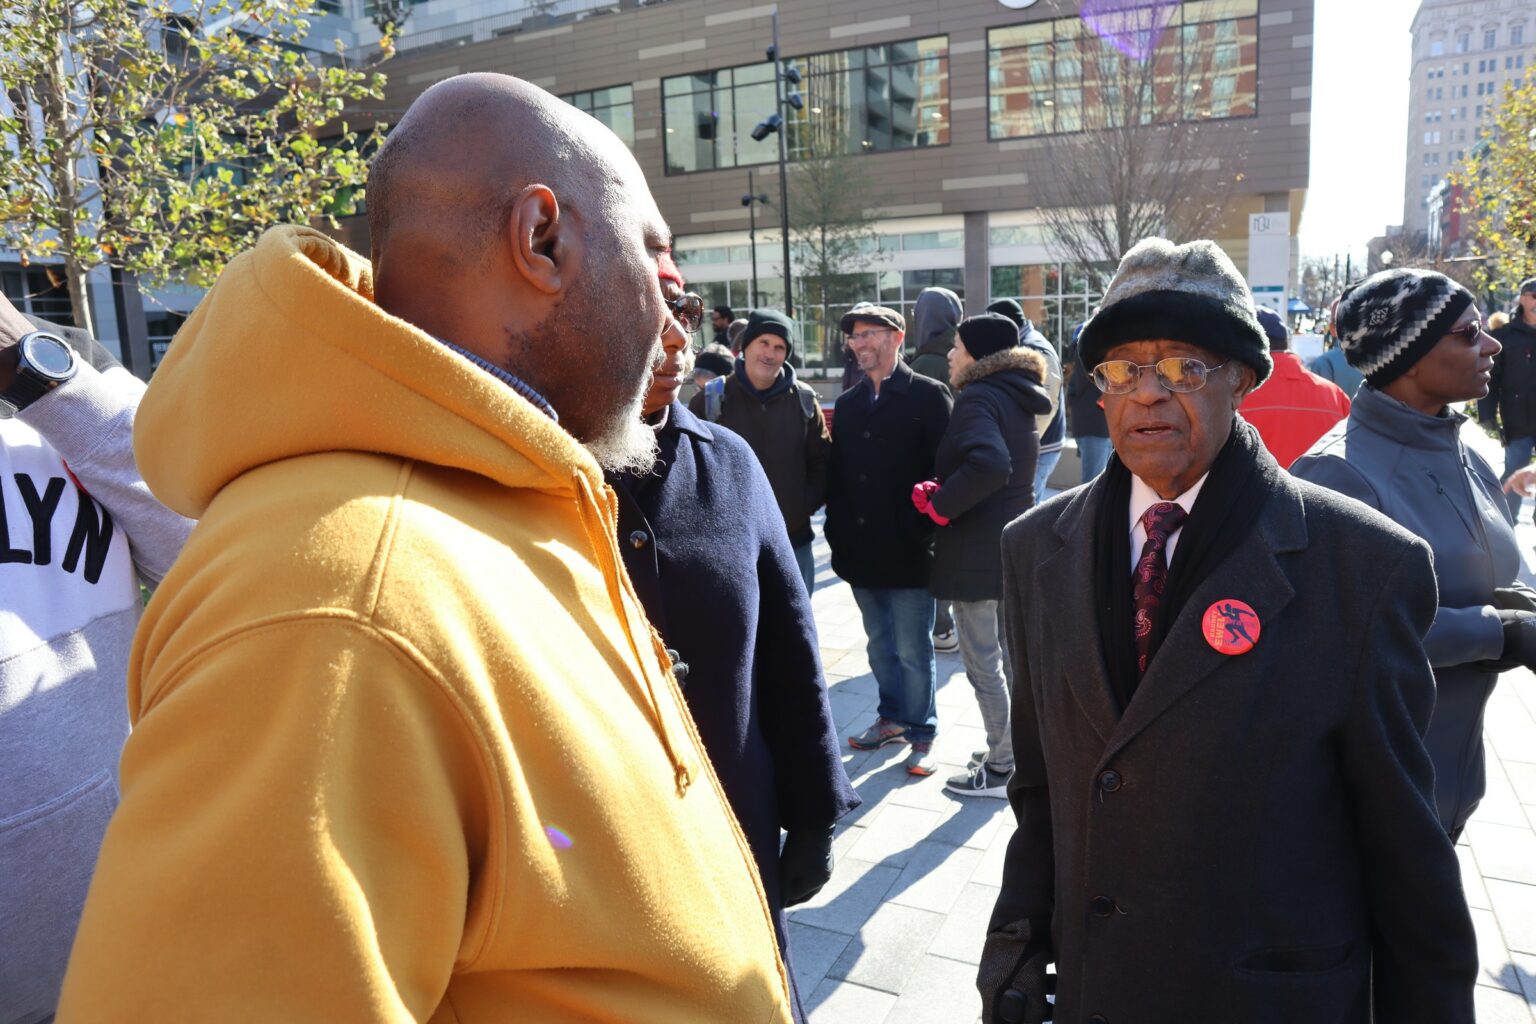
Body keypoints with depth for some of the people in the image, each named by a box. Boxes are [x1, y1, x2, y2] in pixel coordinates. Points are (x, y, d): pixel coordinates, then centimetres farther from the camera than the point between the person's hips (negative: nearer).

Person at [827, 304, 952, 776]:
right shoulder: (848, 403, 12)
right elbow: (836, 474, 14)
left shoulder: (928, 396, -6)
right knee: (880, 644, 18)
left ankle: (921, 732, 20)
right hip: (860, 551, 6)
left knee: (913, 649, 4)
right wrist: (837, 532, 8)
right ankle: (892, 718, 34)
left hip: (908, 550, -6)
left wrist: (928, 529, -12)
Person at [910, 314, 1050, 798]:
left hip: (976, 550, -9)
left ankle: (1002, 768, 11)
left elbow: (989, 464, -34)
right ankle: (1014, 748, 32)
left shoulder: (977, 398, -17)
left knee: (982, 662, 1)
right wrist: (942, 493, 6)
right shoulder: (1016, 398, 12)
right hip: (1012, 543, 10)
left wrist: (939, 505, -21)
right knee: (1009, 655, 20)